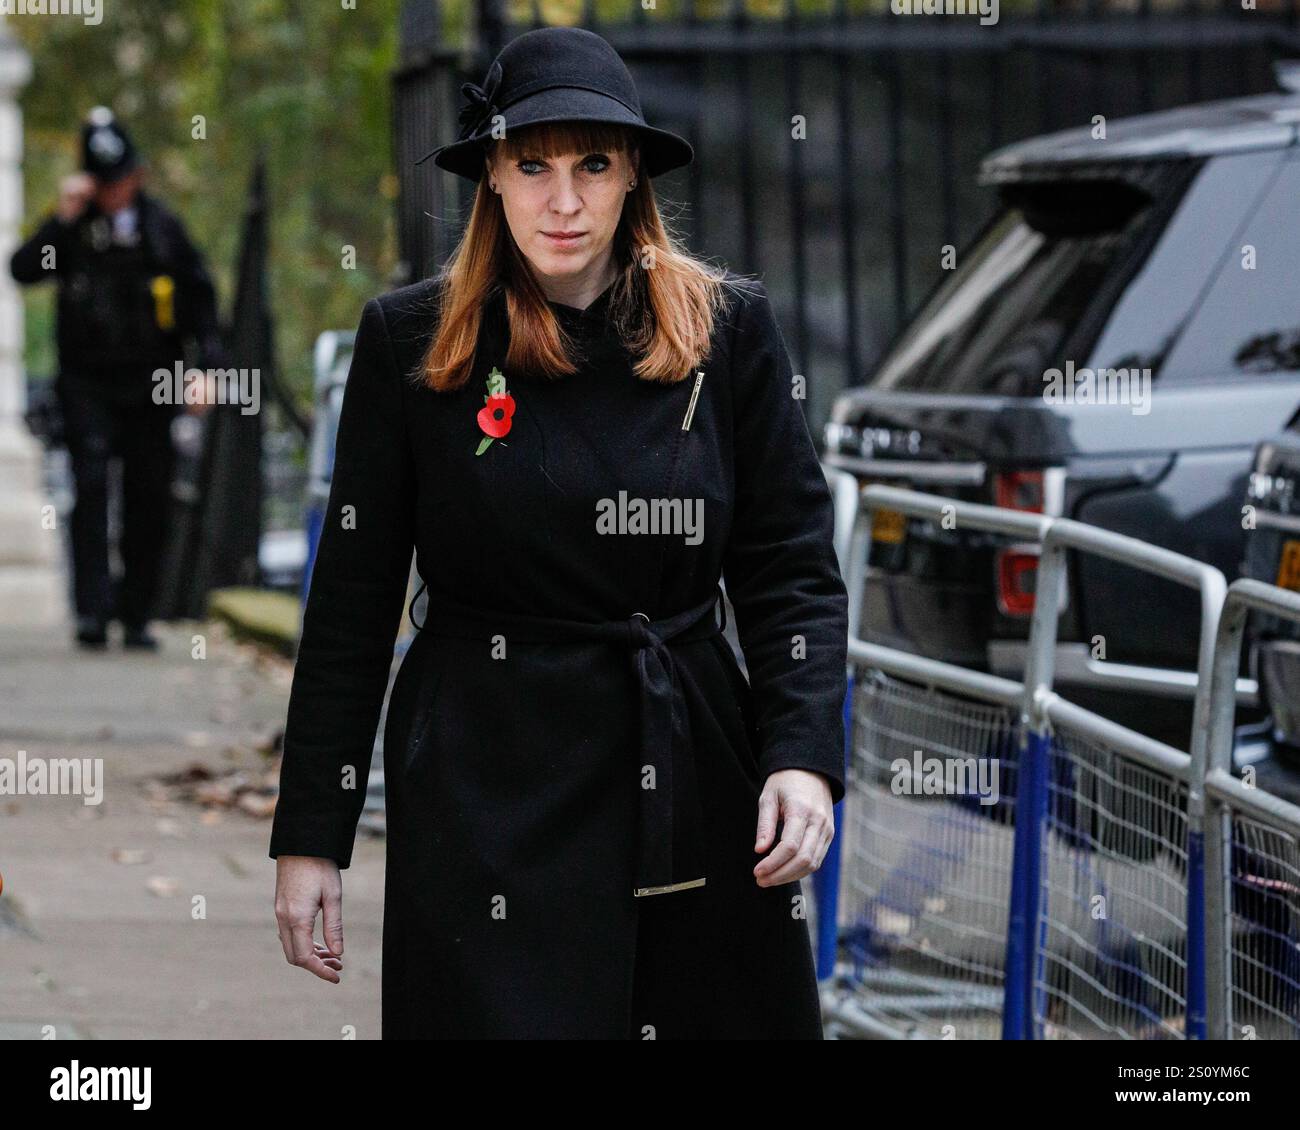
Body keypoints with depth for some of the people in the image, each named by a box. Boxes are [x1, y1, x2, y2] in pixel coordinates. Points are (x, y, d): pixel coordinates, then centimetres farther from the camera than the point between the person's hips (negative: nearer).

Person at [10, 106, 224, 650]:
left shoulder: (161, 227, 7)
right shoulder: (71, 227, 5)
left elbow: (200, 299, 10)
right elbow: (23, 269, -10)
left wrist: (207, 366, -1)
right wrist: (63, 218, -18)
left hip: (149, 384, 2)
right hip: (87, 383, -2)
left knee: (149, 501, 2)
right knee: (91, 485, -17)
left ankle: (136, 615, 12)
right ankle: (92, 609, -21)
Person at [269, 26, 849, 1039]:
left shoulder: (728, 329, 2)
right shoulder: (411, 341, -1)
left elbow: (791, 570, 2)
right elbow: (351, 603, 1)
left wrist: (805, 757, -14)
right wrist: (311, 835, -1)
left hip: (693, 775, 2)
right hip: (487, 791, -2)